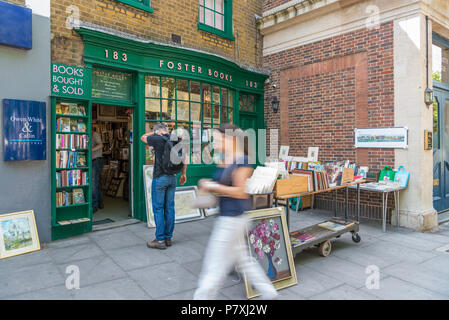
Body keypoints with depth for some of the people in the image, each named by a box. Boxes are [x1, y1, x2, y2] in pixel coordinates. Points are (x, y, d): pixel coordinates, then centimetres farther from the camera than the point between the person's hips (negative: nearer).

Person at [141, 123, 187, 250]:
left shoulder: (158, 140, -11)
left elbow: (143, 137, 6)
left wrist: (156, 132, 7)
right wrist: (183, 174, 17)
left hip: (160, 178, -6)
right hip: (172, 178, 6)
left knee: (158, 209, 1)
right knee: (169, 208, 10)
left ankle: (160, 240, 5)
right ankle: (168, 237, 18)